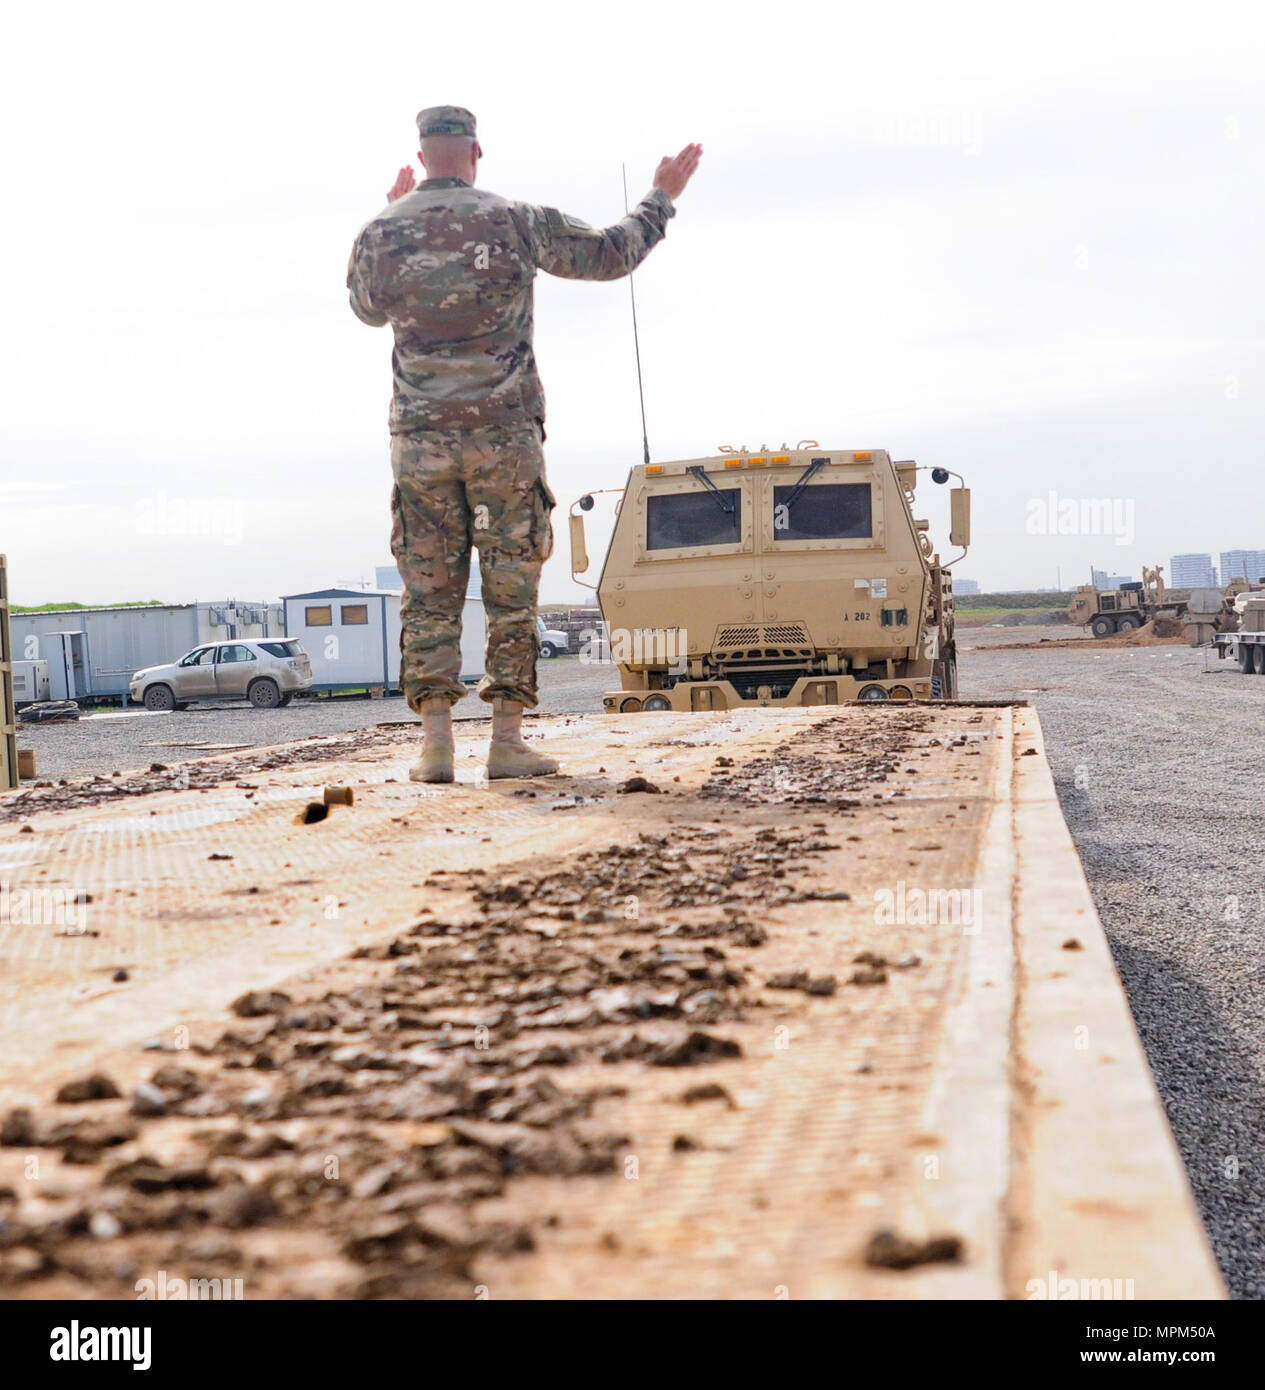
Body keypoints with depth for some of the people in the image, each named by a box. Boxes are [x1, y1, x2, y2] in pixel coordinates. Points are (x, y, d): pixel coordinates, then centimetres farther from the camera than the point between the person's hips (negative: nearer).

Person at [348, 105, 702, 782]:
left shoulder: (382, 232, 3)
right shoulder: (516, 222, -2)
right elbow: (611, 254, 8)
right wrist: (662, 197, 23)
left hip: (420, 438, 2)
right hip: (503, 432, -2)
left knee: (428, 591, 6)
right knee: (511, 590, 4)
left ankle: (435, 743, 1)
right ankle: (507, 740, 2)